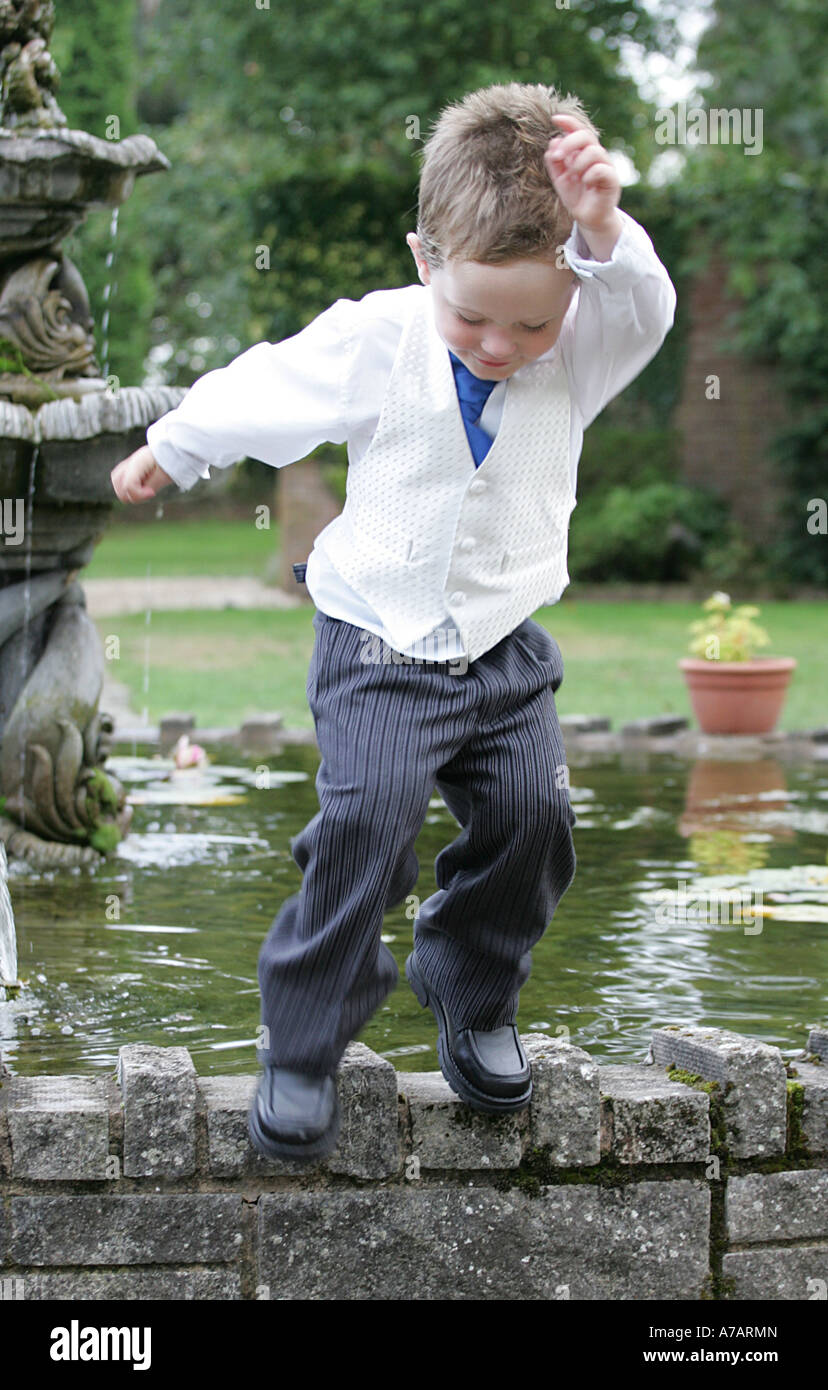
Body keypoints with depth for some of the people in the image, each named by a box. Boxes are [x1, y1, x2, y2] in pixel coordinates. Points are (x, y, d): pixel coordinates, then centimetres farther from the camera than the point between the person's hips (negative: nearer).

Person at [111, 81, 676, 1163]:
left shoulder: (580, 356, -7)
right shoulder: (374, 340, -11)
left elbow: (641, 310, -29)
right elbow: (261, 390, 4)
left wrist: (602, 231, -50)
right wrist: (170, 452, 19)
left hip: (506, 650, 3)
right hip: (379, 644, -3)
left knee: (531, 811, -7)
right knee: (368, 819, -19)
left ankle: (474, 1002, 20)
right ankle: (303, 1044, -4)